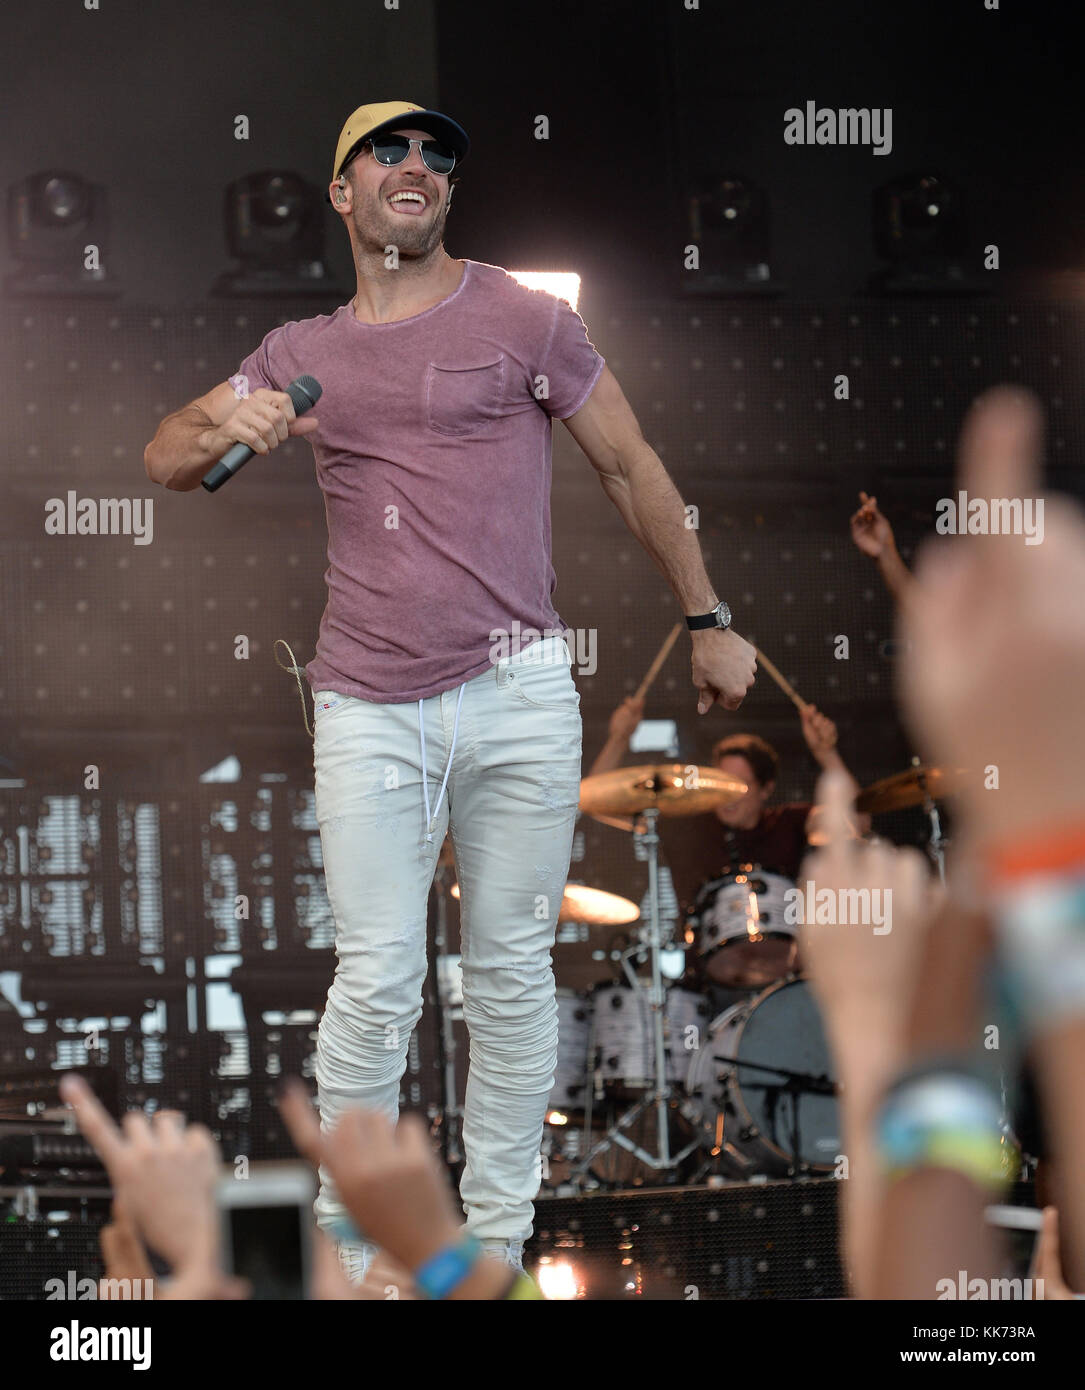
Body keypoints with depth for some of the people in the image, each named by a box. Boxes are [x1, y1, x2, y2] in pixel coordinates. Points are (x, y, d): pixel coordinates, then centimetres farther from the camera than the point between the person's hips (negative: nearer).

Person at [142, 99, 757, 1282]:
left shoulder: (521, 320, 5)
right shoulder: (301, 353, 13)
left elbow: (630, 466, 11)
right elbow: (165, 463, 12)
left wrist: (707, 620, 10)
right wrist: (223, 427, -12)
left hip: (519, 696, -1)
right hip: (368, 708, 1)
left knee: (512, 975, 4)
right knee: (379, 981, -6)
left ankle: (496, 1240, 13)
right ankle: (347, 1243, 6)